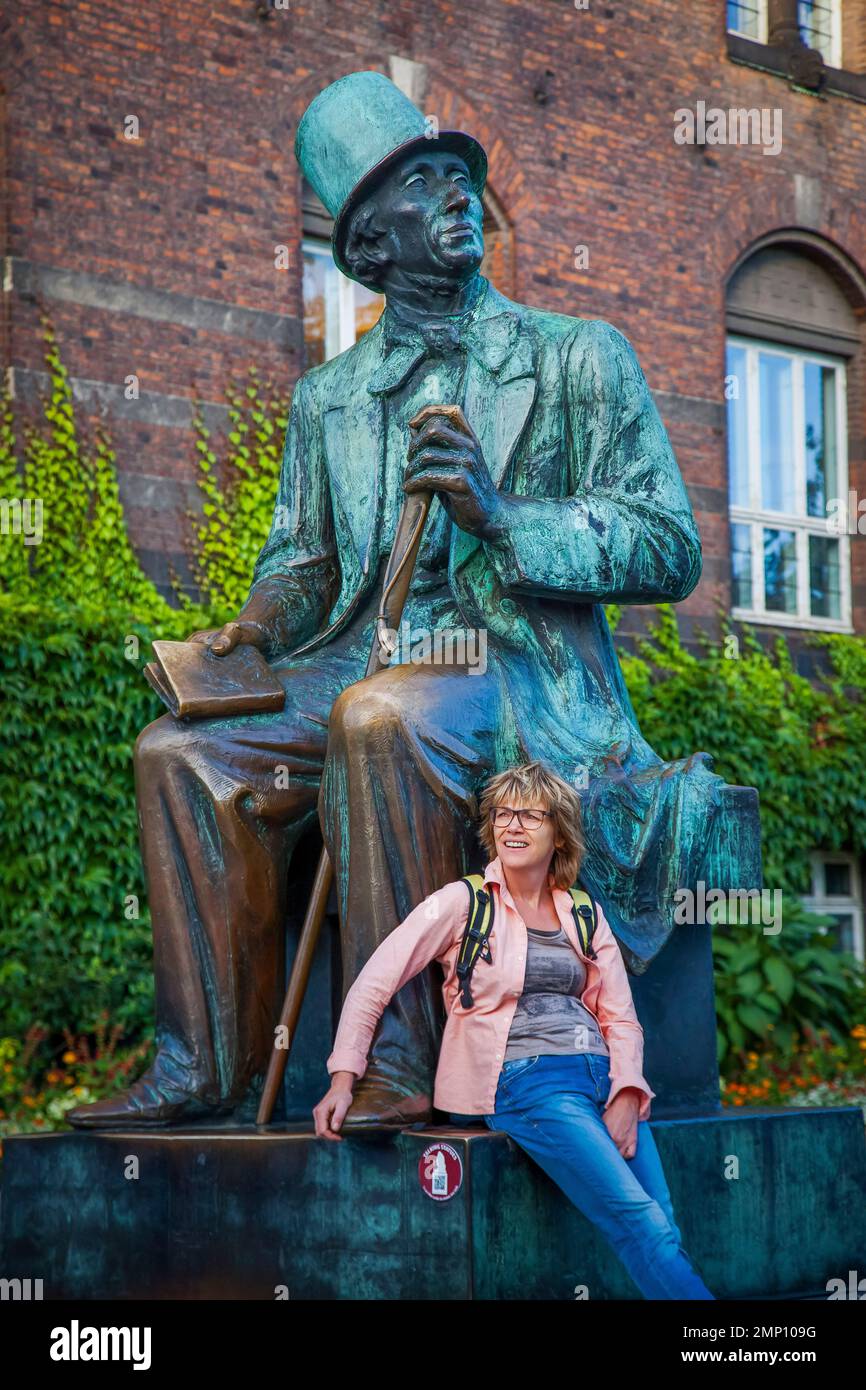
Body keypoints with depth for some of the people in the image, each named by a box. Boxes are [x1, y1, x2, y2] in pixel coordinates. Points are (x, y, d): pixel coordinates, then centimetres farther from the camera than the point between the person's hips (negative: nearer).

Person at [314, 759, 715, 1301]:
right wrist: (343, 1082, -8)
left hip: (604, 1076, 5)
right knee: (641, 1219, -22)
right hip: (525, 1081, -5)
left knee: (666, 1234, -13)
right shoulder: (465, 901, 3)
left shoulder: (584, 915, 16)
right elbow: (373, 984, 0)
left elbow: (620, 1016, 13)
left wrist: (626, 1095, -5)